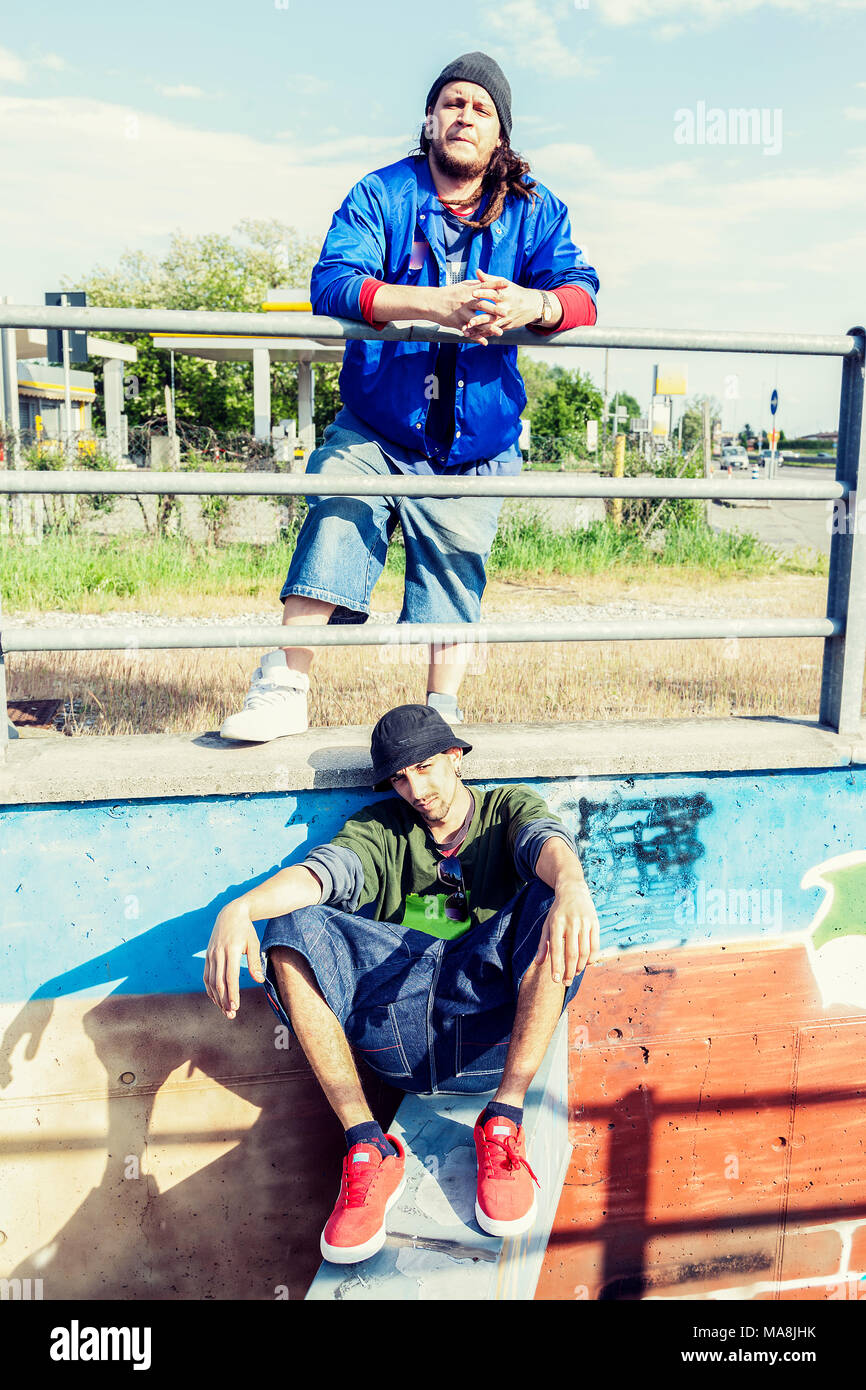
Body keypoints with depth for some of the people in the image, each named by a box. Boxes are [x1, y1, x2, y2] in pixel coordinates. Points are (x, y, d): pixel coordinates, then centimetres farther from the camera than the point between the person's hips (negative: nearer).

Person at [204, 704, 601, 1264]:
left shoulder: (509, 808, 13)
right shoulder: (382, 828, 17)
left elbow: (547, 842, -12)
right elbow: (323, 871, -5)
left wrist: (571, 887, -38)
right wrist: (239, 908, -27)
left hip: (495, 1020, -1)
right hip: (395, 1025, 2)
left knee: (553, 898, -24)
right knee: (293, 929, -18)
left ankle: (504, 1119, -23)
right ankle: (368, 1150, -21)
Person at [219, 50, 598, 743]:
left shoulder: (535, 210, 2)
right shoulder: (380, 194, -4)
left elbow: (581, 291, -7)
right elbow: (331, 283, -19)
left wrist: (534, 305, -33)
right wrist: (434, 304, -35)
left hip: (477, 444, 2)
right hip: (373, 431, -1)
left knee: (455, 568, 4)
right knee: (333, 526, -15)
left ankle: (441, 709, 17)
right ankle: (284, 688, -9)